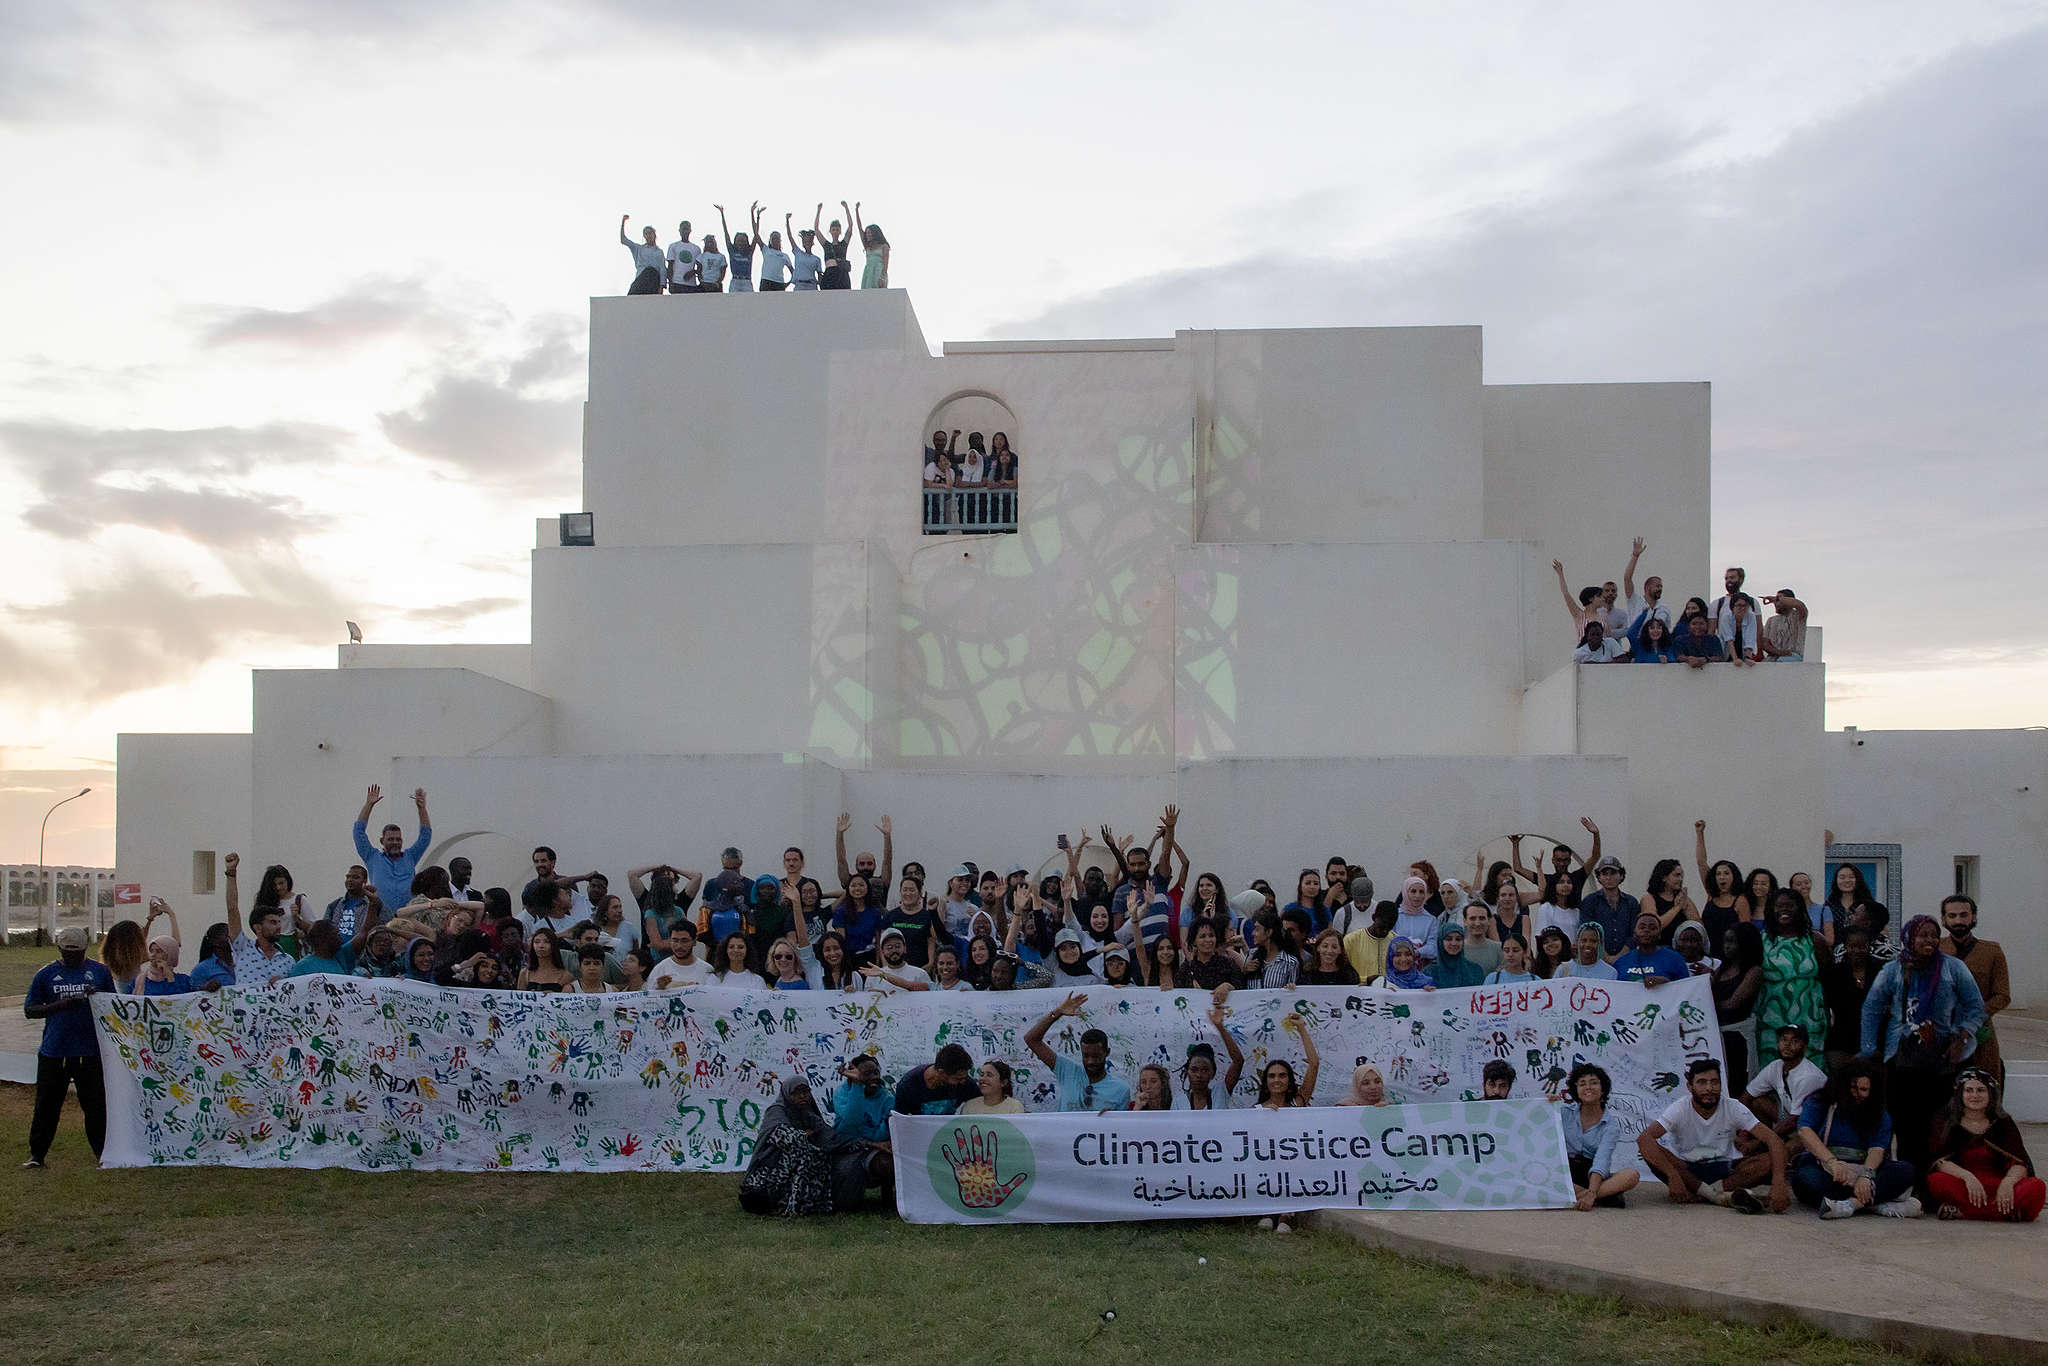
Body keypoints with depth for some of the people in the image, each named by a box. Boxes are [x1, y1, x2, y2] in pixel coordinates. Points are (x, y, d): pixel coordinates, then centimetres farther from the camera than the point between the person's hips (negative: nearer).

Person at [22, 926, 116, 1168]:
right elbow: (29, 1010, 5)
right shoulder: (46, 974, 6)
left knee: (96, 1104, 3)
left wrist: (97, 998, -8)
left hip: (91, 1051, 0)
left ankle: (102, 1151, 13)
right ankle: (36, 1154, 18)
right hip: (53, 1051, 0)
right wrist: (60, 1005, -11)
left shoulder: (99, 971, 8)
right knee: (47, 1104, 6)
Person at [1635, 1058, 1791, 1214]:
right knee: (1650, 1148, -31)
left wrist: (1779, 1182, -33)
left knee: (1769, 1160, -23)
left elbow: (1773, 1141, -16)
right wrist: (1673, 1176, -42)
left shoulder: (1734, 1108, -9)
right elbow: (1643, 1138, -30)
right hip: (1687, 1170, -2)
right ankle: (1722, 1196, -28)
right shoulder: (1680, 1109, -15)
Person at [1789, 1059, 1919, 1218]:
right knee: (1808, 1178, -38)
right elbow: (1805, 1131, -14)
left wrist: (1866, 1175, -28)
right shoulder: (1820, 1102, 4)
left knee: (1905, 1171, -23)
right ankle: (1877, 1203, -36)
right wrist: (1832, 1162, -31)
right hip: (1823, 1166, -3)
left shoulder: (1880, 1116, 12)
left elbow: (1877, 1149, -6)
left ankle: (1852, 1203, -40)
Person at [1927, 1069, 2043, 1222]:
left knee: (2036, 1187, -28)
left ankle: (1961, 1211, -31)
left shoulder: (2003, 1123, 11)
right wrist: (1967, 1176, -25)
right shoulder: (1947, 1123, 7)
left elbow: (2020, 1163, -1)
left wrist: (2008, 1182, -23)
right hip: (1963, 1188, -2)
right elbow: (1938, 1160, -7)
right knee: (1937, 1181, -33)